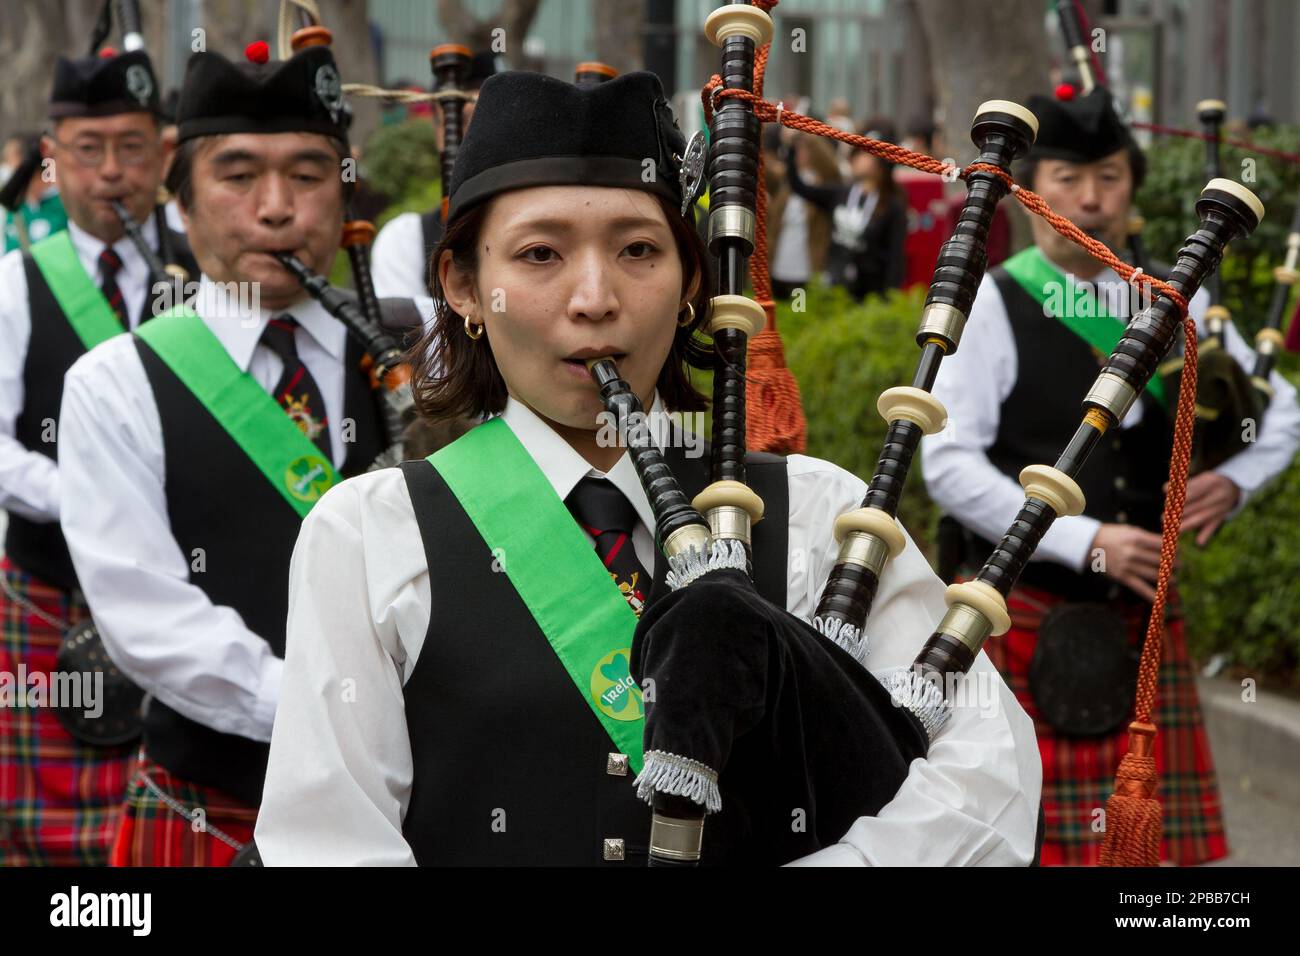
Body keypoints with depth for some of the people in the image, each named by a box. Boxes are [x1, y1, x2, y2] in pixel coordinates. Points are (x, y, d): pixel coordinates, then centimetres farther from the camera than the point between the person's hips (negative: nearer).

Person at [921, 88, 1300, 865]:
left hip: (1141, 618, 4)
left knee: (1158, 837, 5)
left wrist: (1234, 481, -5)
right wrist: (1085, 541, -19)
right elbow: (950, 464, -14)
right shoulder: (991, 306, -6)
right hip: (1025, 616, -4)